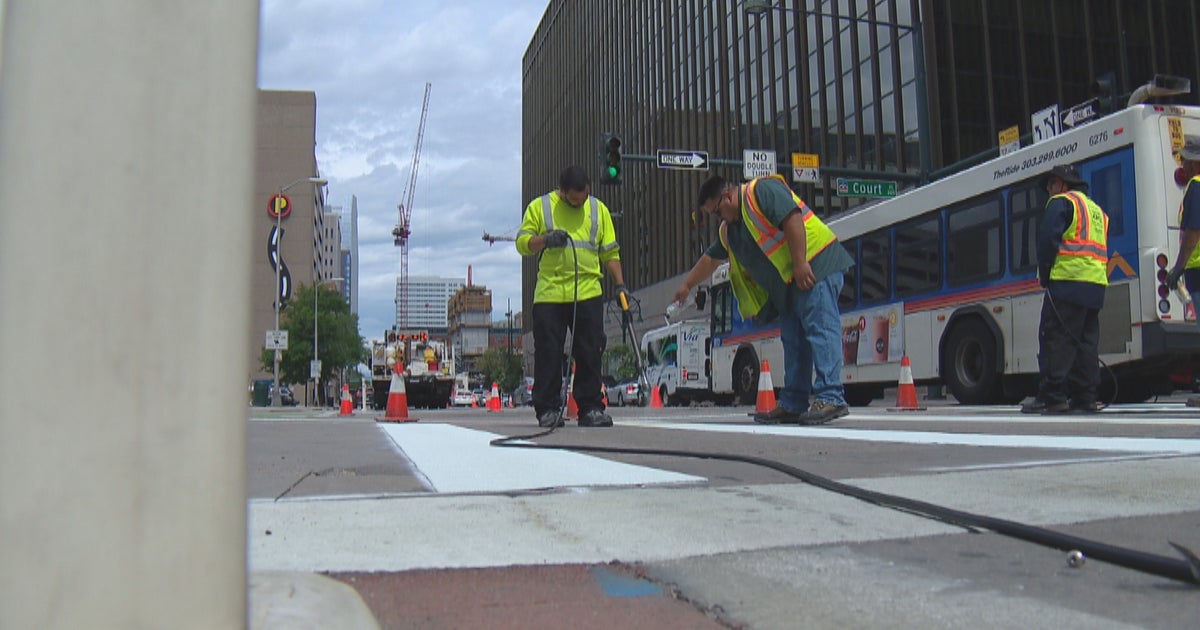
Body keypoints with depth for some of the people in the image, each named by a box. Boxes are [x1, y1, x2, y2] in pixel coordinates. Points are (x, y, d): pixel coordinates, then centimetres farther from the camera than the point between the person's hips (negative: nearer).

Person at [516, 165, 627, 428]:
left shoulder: (599, 209, 13)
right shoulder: (539, 207, 6)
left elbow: (610, 252, 16)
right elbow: (522, 243, 3)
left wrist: (620, 284, 7)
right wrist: (545, 240, -16)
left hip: (588, 293, 2)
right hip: (549, 293, -2)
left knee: (590, 353, 2)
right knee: (548, 353, -1)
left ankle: (590, 408, 10)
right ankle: (548, 409, 7)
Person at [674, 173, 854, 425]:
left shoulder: (762, 191, -8)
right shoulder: (729, 230, 21)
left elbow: (793, 219, -20)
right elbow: (710, 259, 33)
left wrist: (800, 264, -24)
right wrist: (687, 285, 40)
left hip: (816, 265, -10)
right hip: (789, 283, 10)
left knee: (820, 329, -15)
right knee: (793, 340, 7)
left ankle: (831, 398, -20)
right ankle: (792, 405, 9)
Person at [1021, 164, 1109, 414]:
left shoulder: (1061, 202, 1)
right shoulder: (1097, 210, 28)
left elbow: (1048, 239, -11)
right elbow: (1105, 251, 25)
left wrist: (1045, 275, -3)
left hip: (1068, 281, -9)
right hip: (1096, 284, 9)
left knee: (1054, 337, -10)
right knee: (1086, 340, 9)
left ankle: (1052, 396, -15)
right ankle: (1085, 396, 8)